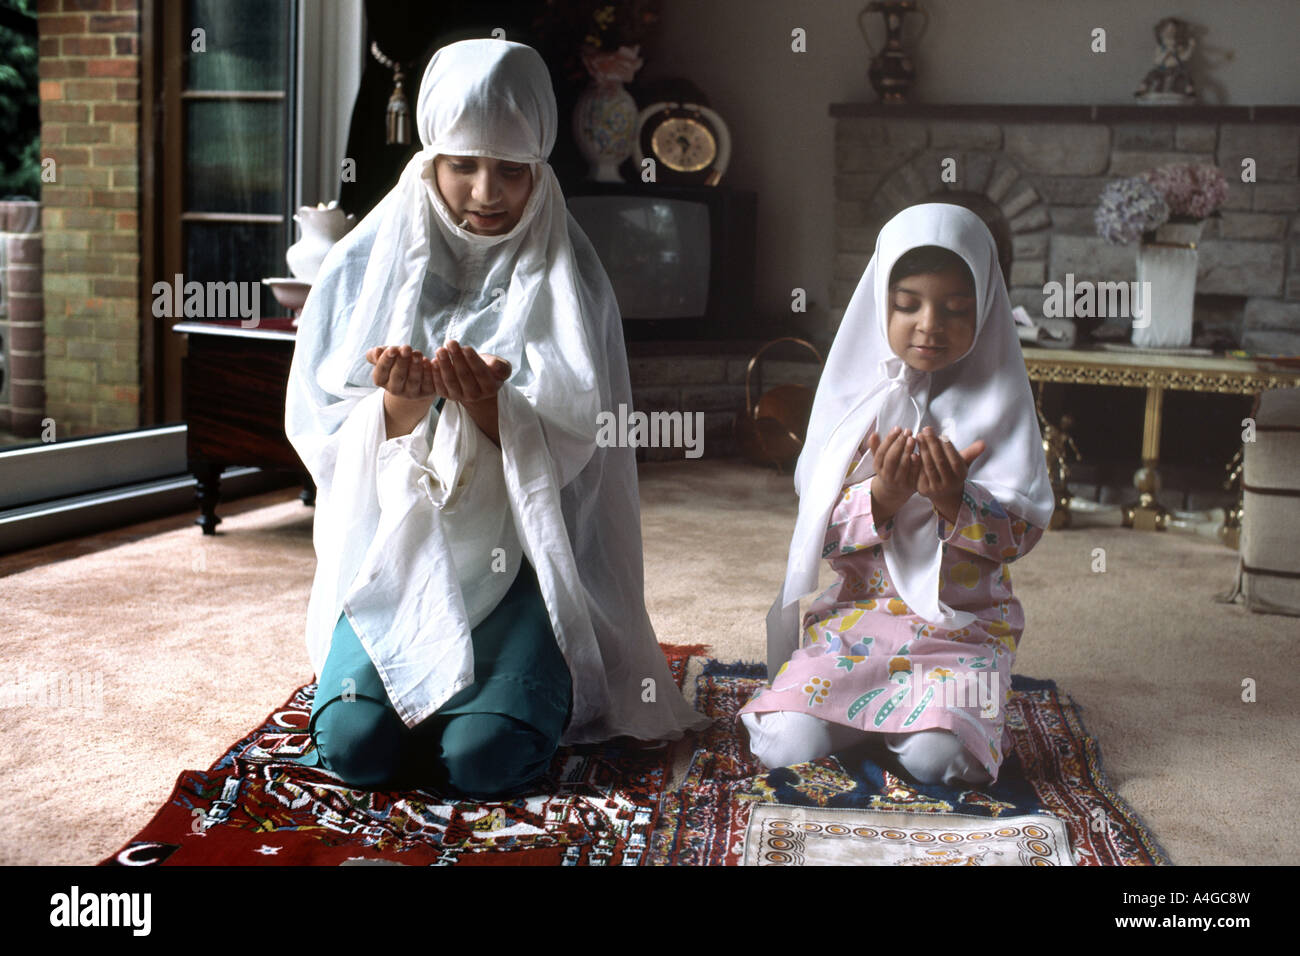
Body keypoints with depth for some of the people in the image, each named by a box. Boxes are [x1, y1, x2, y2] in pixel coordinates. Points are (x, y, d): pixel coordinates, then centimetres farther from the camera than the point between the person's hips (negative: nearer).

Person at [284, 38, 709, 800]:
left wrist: (490, 407, -28)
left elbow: (568, 452, -7)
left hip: (521, 559, -1)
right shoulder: (366, 266, 3)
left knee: (482, 758, -21)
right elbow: (321, 435, 0)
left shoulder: (565, 280, -1)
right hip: (397, 547, 2)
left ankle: (537, 685, 13)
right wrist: (399, 407, -21)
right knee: (353, 744, -19)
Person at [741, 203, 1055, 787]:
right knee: (787, 742, -19)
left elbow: (1023, 531, -6)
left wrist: (954, 501, -24)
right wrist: (882, 497, -20)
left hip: (963, 623, -1)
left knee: (937, 756, -26)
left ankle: (943, 704, 9)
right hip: (860, 610, 1)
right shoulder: (857, 393, 1)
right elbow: (820, 529, -1)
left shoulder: (998, 400, -1)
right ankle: (885, 708, 11)